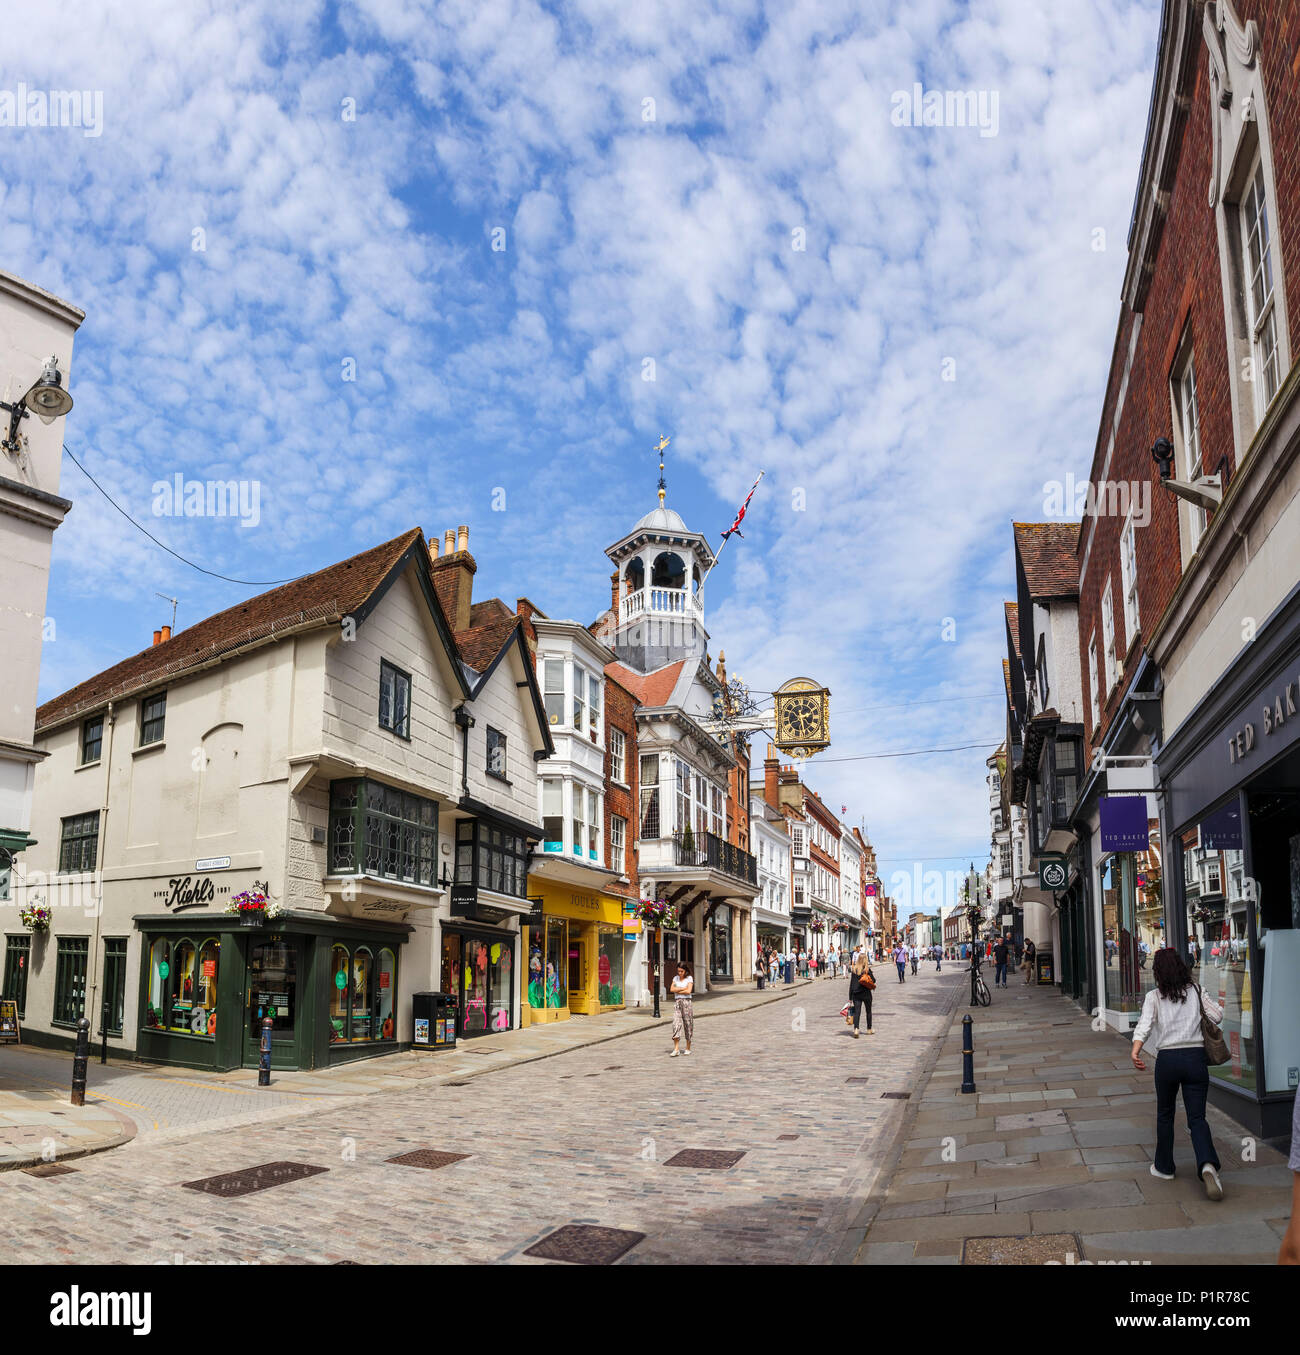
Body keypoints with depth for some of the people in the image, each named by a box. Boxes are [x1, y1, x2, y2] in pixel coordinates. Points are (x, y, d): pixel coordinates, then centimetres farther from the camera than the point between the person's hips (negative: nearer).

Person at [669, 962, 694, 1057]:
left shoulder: (689, 978, 0)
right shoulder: (675, 978, 12)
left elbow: (688, 991, -12)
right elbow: (672, 989, -1)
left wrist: (677, 991, -4)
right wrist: (683, 988, -8)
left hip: (686, 1002, -3)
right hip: (677, 1002, 3)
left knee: (687, 1024, 2)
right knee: (676, 1023, -10)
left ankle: (688, 1048, 15)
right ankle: (676, 1049, -14)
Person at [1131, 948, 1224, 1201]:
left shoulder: (1154, 997, -1)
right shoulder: (1196, 990, 4)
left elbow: (1144, 1025, -14)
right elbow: (1217, 1014, 1)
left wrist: (1135, 1052, -26)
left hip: (1168, 1059, -1)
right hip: (1196, 1057, 1)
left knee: (1165, 1115, 17)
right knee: (1197, 1117, 4)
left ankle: (1164, 1167, 26)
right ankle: (1207, 1164, -21)